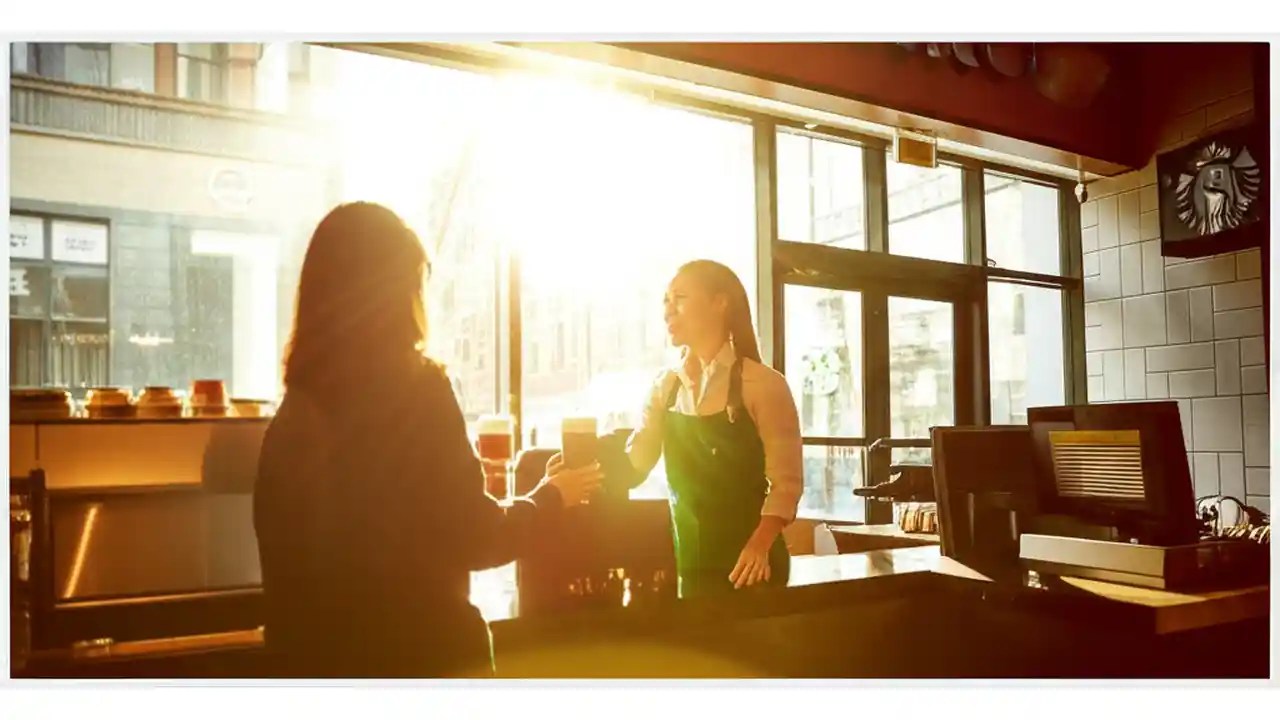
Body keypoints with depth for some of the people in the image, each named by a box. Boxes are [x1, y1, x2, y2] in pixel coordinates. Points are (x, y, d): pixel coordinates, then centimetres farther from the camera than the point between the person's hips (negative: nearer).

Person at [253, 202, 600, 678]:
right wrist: (550, 496, 6)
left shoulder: (299, 406, 3)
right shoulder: (416, 390, -15)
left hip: (326, 660, 7)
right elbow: (474, 539, -11)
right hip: (425, 659, -6)